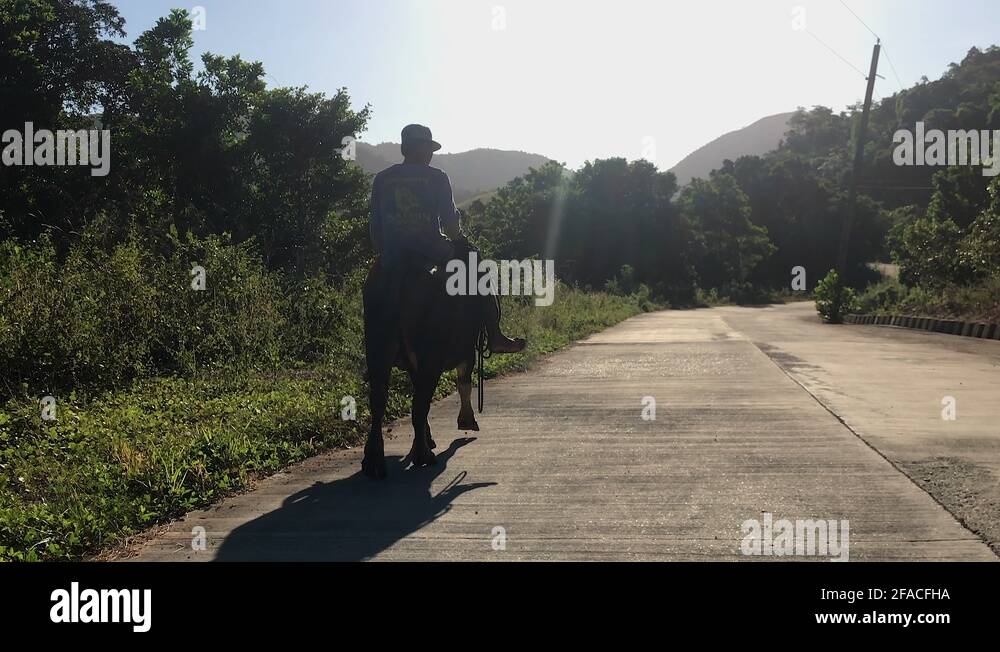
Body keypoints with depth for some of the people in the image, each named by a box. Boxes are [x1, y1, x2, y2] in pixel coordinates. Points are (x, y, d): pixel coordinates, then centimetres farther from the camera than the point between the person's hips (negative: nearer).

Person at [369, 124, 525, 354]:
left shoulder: (381, 179, 8)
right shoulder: (437, 178, -4)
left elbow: (374, 227, 8)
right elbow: (450, 221, -8)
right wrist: (459, 242, 12)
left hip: (393, 261, 4)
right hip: (431, 253, -3)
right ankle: (495, 338, 16)